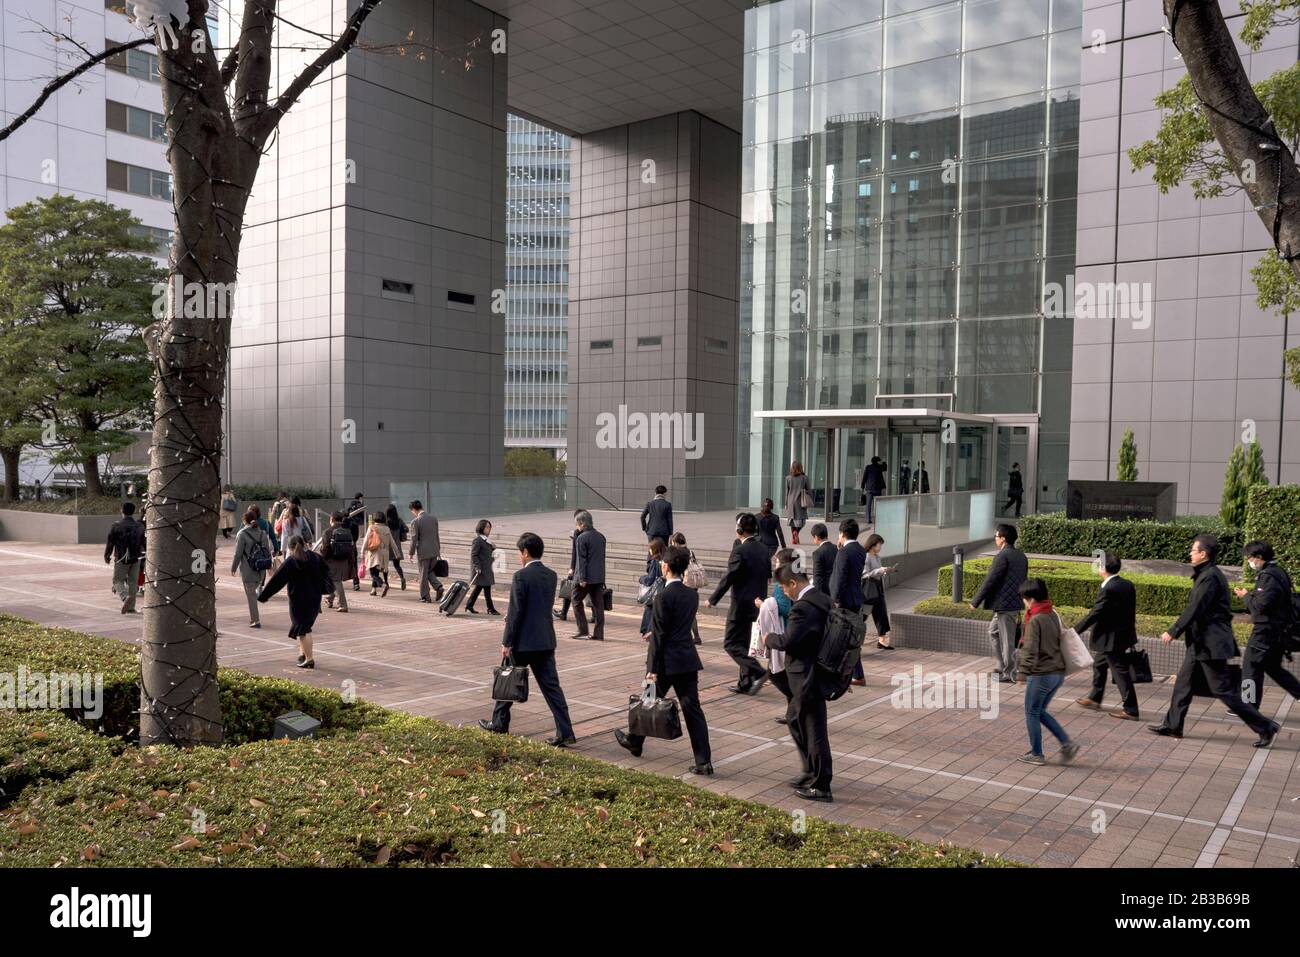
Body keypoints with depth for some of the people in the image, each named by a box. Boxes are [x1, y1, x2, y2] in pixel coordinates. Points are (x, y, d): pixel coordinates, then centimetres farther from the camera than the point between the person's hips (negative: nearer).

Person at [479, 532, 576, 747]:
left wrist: (506, 642, -10)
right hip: (546, 641, 6)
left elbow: (516, 612, -16)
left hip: (523, 641, -6)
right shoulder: (551, 576, 7)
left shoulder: (521, 576, -15)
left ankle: (500, 723, 29)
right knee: (551, 685, 5)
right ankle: (564, 732, 0)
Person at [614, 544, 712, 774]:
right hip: (688, 660, 6)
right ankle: (703, 761, 1)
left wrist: (653, 669, -12)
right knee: (692, 708, 5)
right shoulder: (693, 595, 5)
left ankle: (635, 742, 37)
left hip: (667, 662, -6)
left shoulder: (664, 596, -16)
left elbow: (659, 635, -16)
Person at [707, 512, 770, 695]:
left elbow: (728, 578, -17)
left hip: (741, 605, -8)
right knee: (743, 643, 17)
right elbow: (769, 575, 12)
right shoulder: (763, 549, 7)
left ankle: (758, 672, -12)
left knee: (731, 643, 1)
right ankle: (746, 683, 20)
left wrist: (712, 599, -8)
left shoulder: (740, 551, -17)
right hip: (757, 603, 8)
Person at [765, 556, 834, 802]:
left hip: (807, 680, -10)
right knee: (797, 723, 23)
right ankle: (812, 772, 35)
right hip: (815, 675, 10)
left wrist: (768, 638, -7)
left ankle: (821, 786, 15)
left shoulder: (803, 608, -24)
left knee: (815, 732, 3)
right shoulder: (822, 600, 7)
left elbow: (786, 642, -25)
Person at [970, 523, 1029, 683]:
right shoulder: (1021, 556, 11)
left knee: (1007, 640, -1)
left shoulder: (1002, 556, -17)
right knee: (993, 631, 21)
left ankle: (1009, 674, 7)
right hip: (1015, 602, 10)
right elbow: (1023, 579, 17)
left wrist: (975, 602, -11)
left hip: (1005, 604, -10)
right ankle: (1001, 666, 26)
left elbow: (990, 581, -17)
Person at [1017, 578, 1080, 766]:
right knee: (1041, 712, 20)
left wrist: (1023, 673, -11)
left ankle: (1036, 754, 16)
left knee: (1032, 713, 8)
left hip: (1041, 674, -8)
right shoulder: (1055, 616, 7)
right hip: (1059, 673, 8)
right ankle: (1067, 744, 12)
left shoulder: (1035, 620, -18)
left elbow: (1030, 650, -19)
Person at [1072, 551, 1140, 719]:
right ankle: (1094, 699, 36)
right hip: (1123, 634, 10)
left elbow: (1094, 614, -24)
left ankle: (1130, 710, 6)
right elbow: (1131, 611, 11)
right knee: (1099, 664, 23)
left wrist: (1074, 631, -18)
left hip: (1111, 639, -10)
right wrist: (1129, 630, 21)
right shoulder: (1128, 585, 3)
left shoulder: (1107, 590, -24)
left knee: (1121, 672, -1)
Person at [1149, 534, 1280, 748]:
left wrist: (1173, 632, -20)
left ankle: (1265, 727, 8)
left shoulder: (1210, 577, -21)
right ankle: (1172, 725, 18)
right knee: (1183, 683, 12)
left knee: (1222, 689, -3)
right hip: (1200, 642, 10)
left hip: (1211, 644, -10)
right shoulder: (1206, 574, 11)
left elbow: (1195, 609, -24)